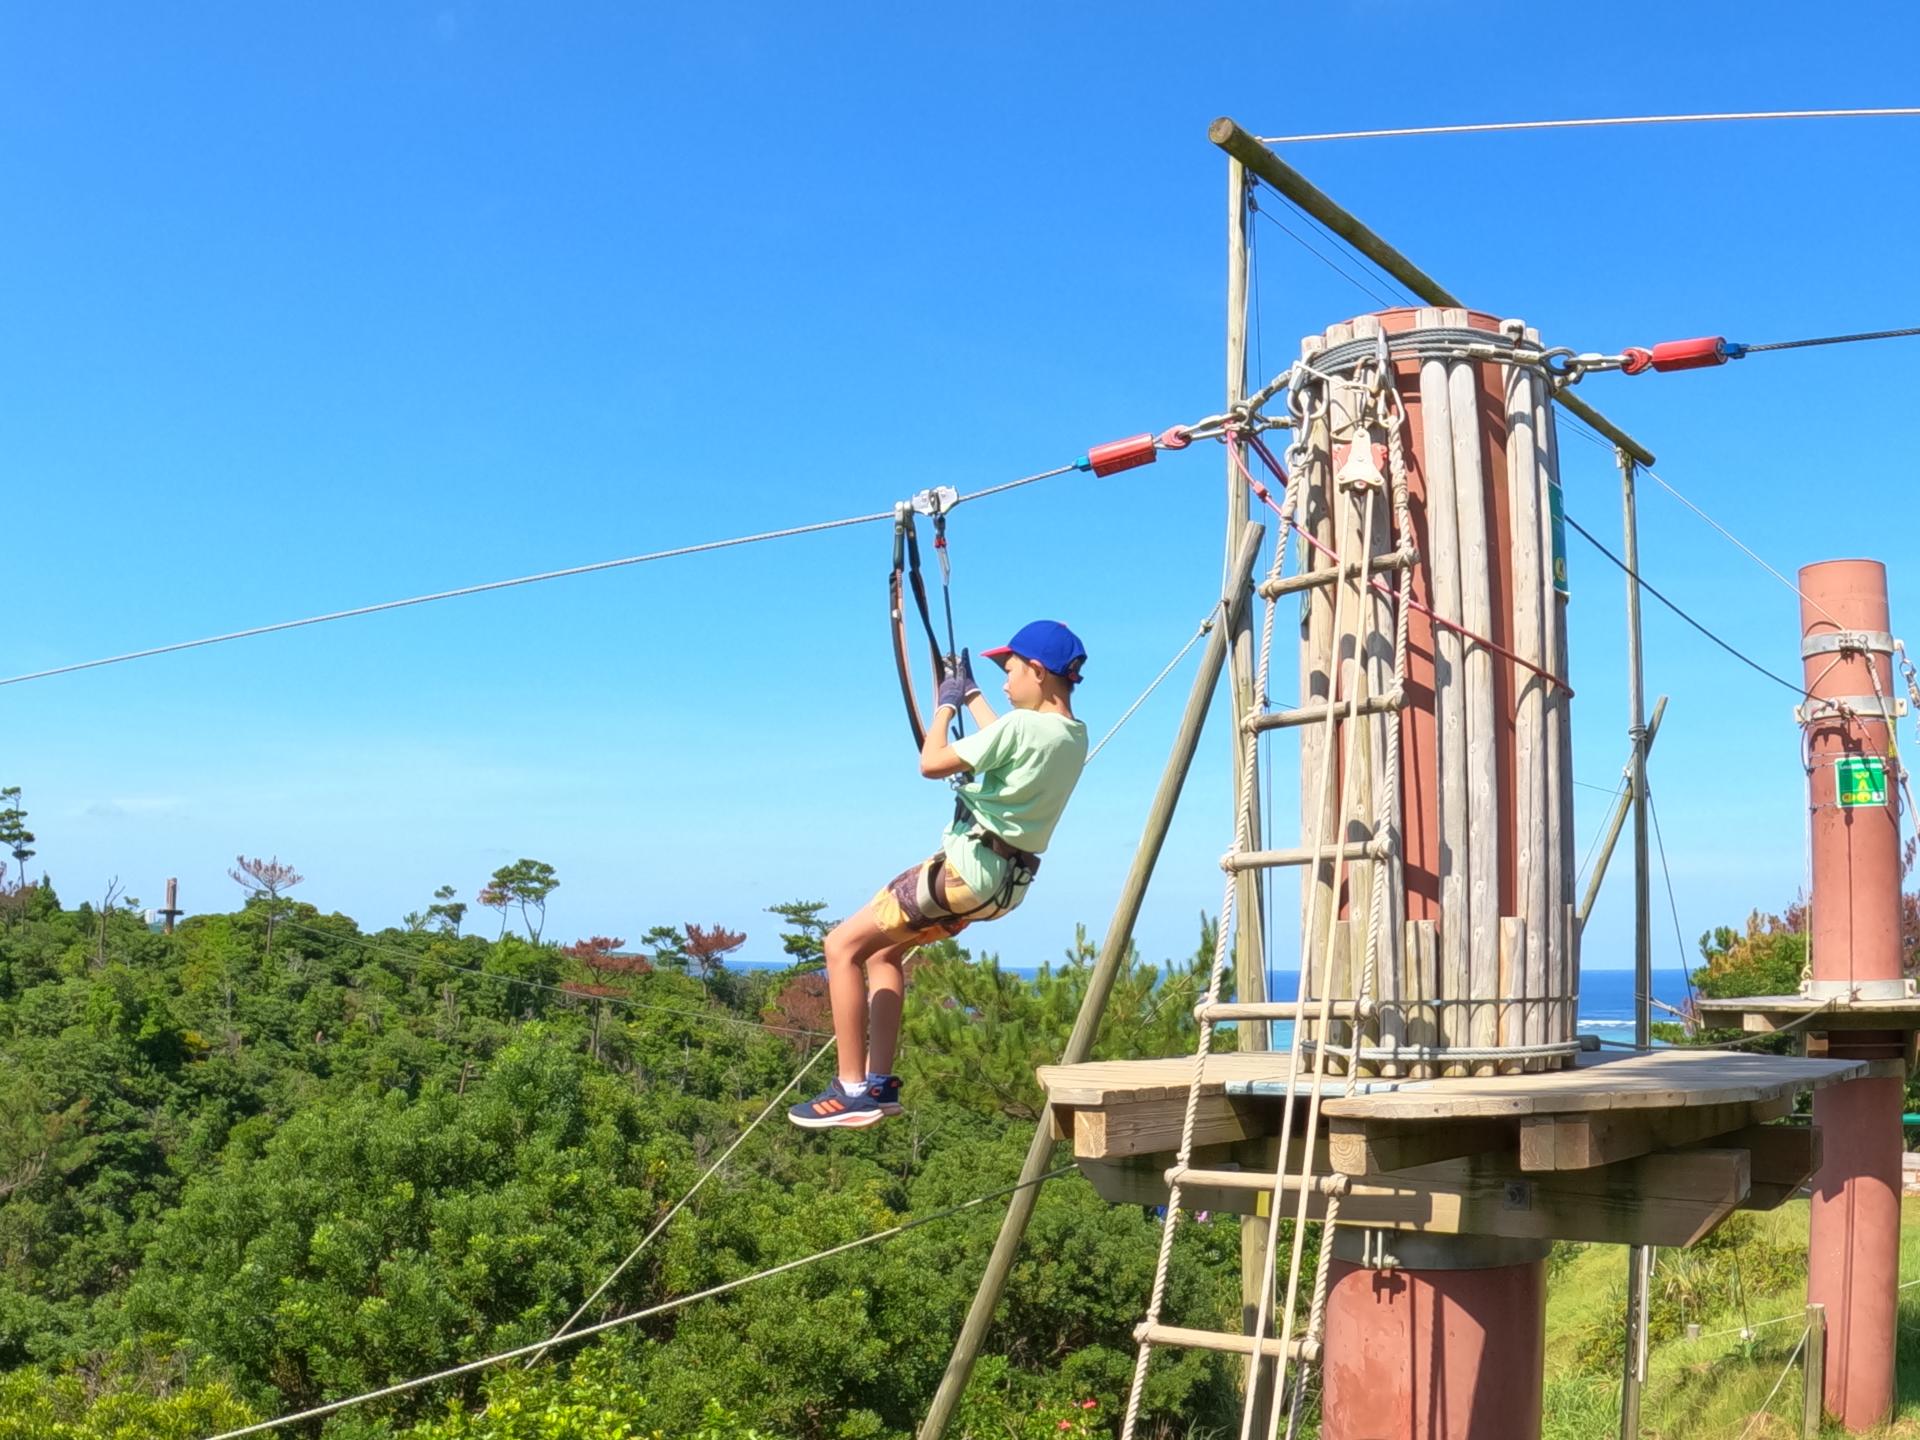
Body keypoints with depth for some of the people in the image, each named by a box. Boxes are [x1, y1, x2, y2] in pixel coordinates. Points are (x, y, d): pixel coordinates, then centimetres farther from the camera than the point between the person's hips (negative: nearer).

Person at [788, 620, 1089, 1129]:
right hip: (1007, 883, 10)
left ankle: (853, 1089, -7)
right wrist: (971, 694, 37)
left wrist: (945, 706, 2)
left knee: (843, 946, -4)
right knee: (883, 950, 22)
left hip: (968, 869, -10)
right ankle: (879, 1081, 16)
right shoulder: (1074, 737, 7)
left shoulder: (1023, 727, -20)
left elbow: (932, 763, -14)